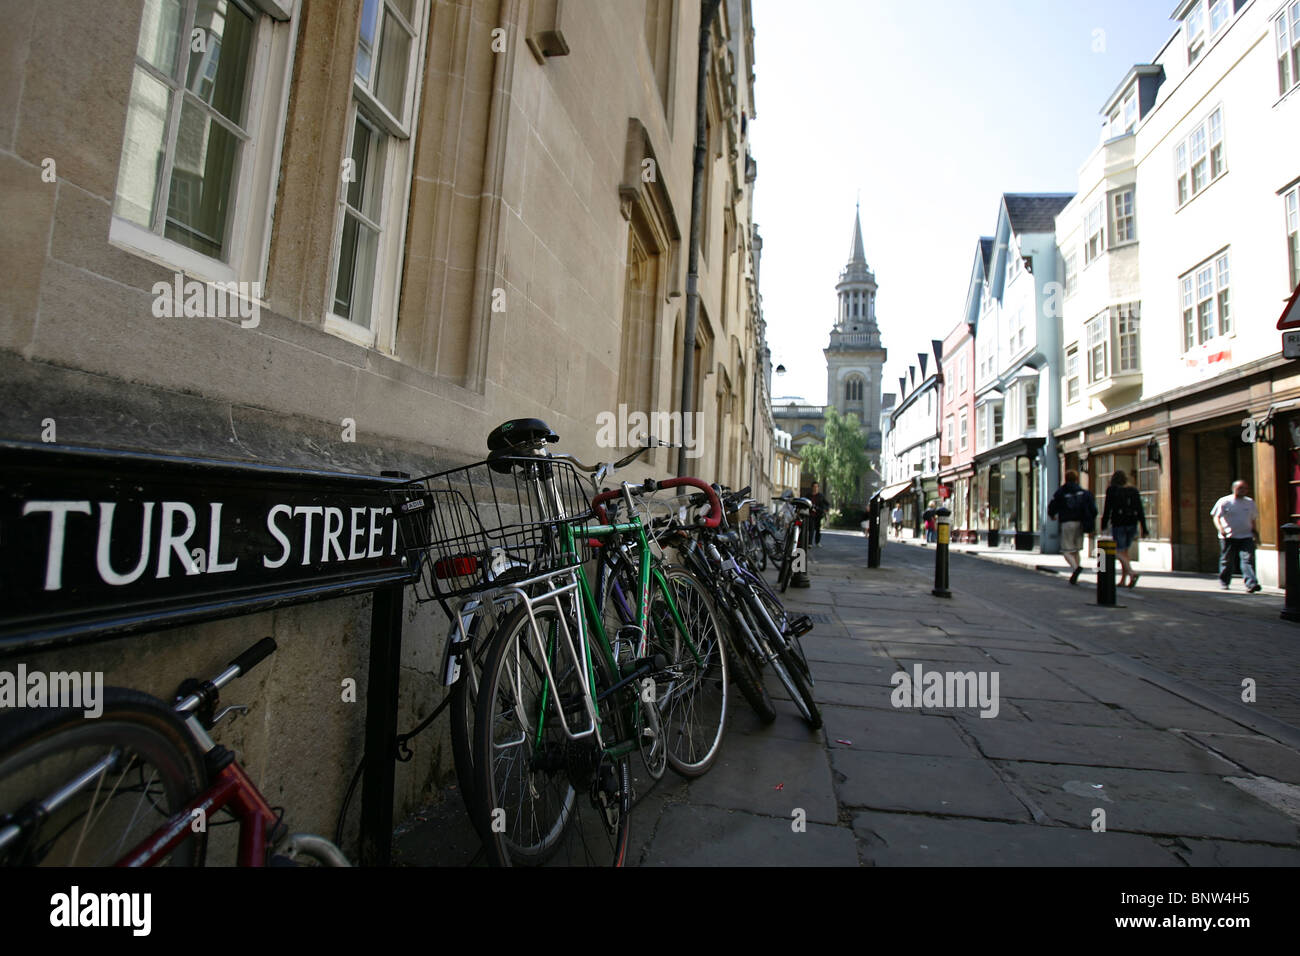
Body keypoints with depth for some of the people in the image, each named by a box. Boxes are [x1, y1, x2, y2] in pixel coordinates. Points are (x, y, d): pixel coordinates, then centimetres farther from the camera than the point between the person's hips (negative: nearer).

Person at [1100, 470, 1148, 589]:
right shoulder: (1134, 491, 9)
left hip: (1118, 523, -5)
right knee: (1125, 551, 14)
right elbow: (1140, 511, 6)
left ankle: (1132, 572, -25)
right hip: (1132, 523, 5)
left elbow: (1108, 509, -6)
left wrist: (1104, 524, 2)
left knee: (1119, 551, -1)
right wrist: (1144, 529, 6)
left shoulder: (1112, 490, -2)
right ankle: (1123, 580, 15)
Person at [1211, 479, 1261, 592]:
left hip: (1246, 536, 3)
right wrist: (1221, 529, -21)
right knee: (1226, 561, 7)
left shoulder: (1250, 502, 12)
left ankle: (1251, 584, -17)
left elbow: (1254, 519, 23)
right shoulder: (1224, 502, -2)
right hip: (1228, 536, -3)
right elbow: (1216, 517, -6)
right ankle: (1224, 582, 23)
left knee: (1248, 559, -11)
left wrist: (1255, 530, 10)